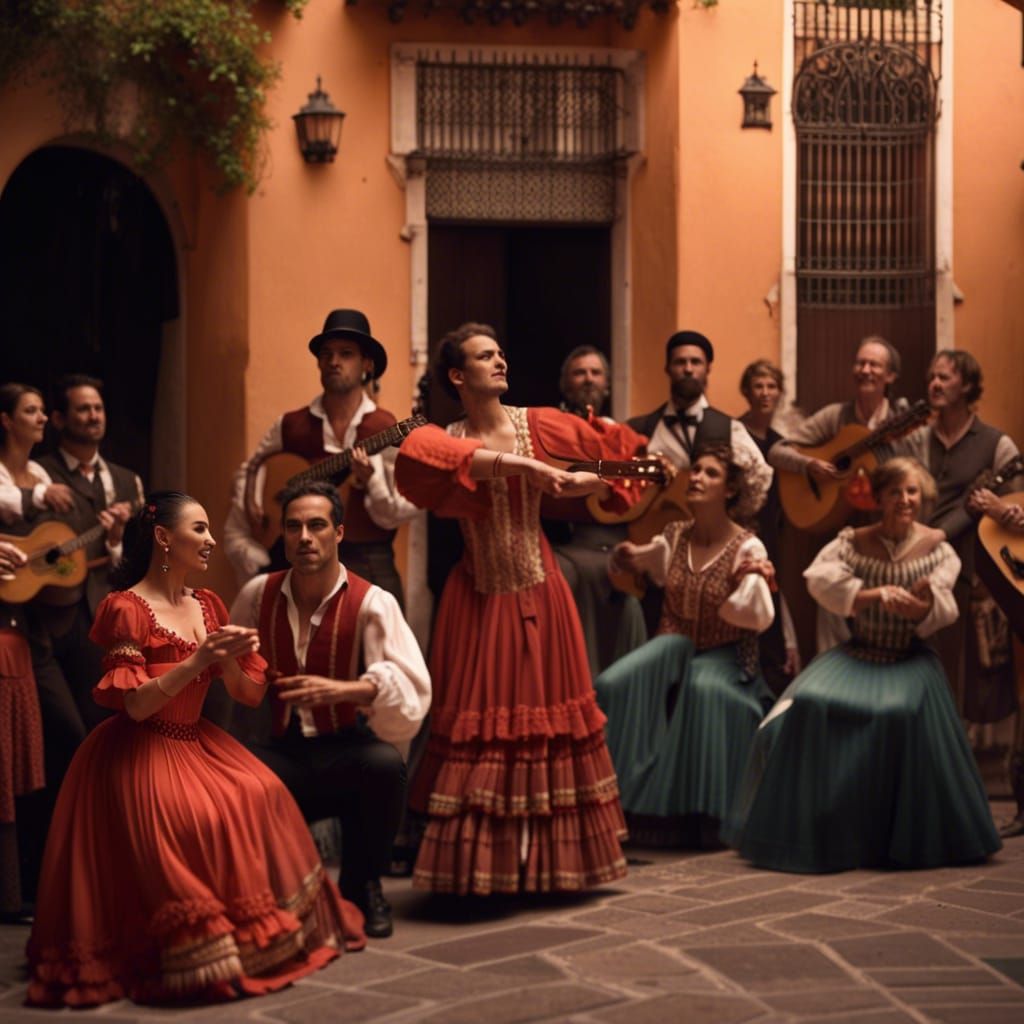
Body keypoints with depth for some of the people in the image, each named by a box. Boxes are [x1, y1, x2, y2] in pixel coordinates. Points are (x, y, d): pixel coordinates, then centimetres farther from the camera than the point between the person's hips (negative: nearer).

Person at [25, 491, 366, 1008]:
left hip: (196, 743, 7)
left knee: (262, 795, -18)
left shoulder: (207, 606, 11)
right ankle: (198, 940, -17)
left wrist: (230, 660, -13)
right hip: (140, 750, -7)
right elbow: (135, 705, -18)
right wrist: (198, 660, -23)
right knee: (193, 817, -31)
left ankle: (259, 928, -7)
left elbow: (249, 695, 9)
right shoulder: (127, 609, -11)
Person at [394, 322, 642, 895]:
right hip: (480, 597, -1)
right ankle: (480, 865, 1)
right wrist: (524, 466, -31)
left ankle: (543, 861, 12)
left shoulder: (540, 426, 4)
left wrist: (578, 486, -3)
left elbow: (616, 455, 14)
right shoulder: (445, 439, -1)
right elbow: (419, 455, -27)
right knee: (480, 719, -4)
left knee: (547, 712, 2)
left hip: (539, 590, 2)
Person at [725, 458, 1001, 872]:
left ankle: (906, 836, -16)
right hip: (857, 655, 1)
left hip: (909, 659, -1)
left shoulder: (937, 548, 0)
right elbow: (821, 579, -17)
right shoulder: (852, 543, 1)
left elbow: (940, 613, -12)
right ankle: (808, 831, -11)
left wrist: (922, 601, -37)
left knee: (904, 712, -33)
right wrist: (876, 595, -30)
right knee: (810, 705, -26)